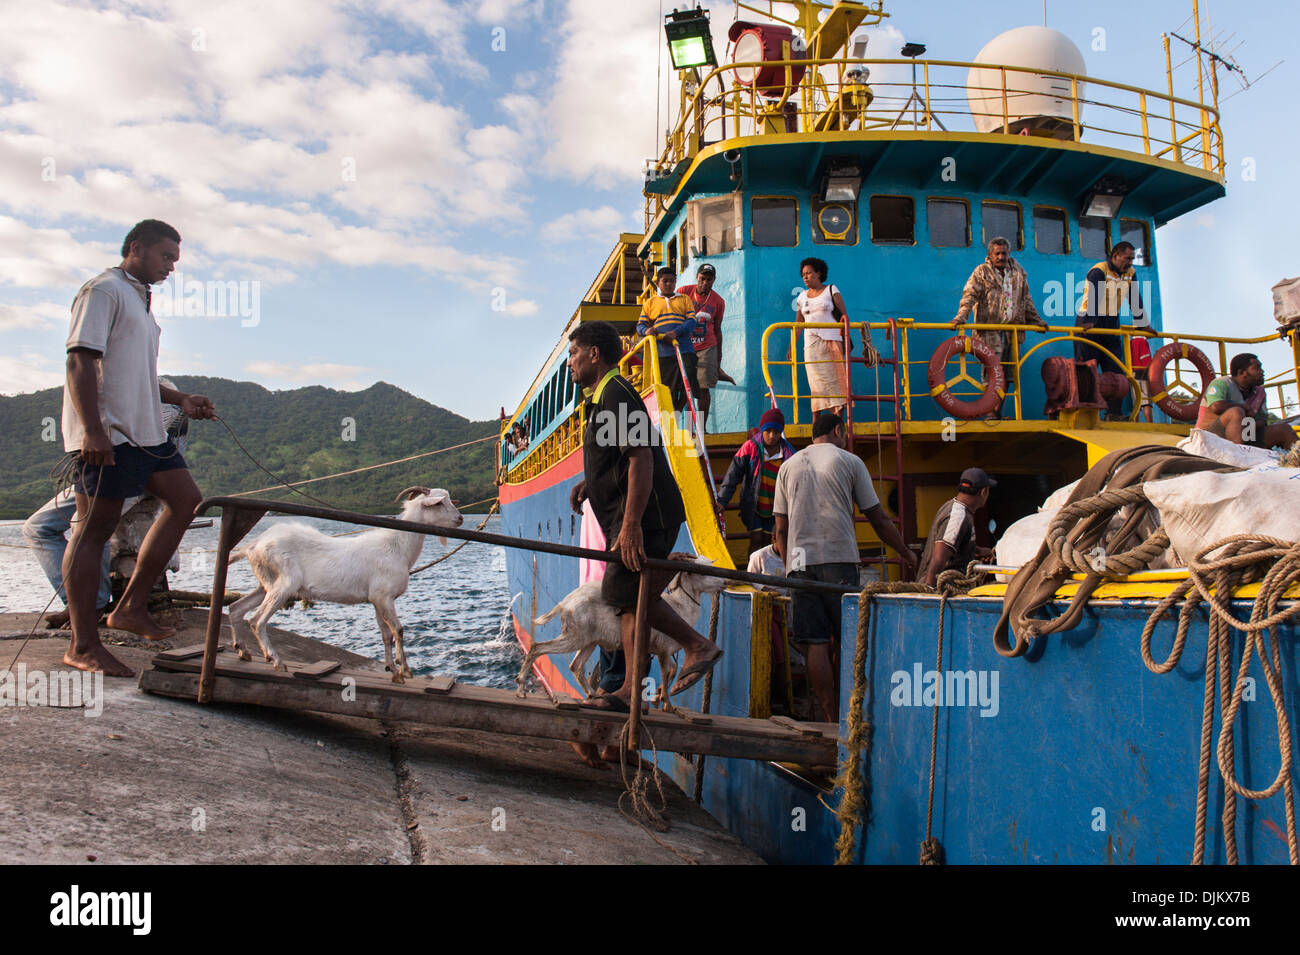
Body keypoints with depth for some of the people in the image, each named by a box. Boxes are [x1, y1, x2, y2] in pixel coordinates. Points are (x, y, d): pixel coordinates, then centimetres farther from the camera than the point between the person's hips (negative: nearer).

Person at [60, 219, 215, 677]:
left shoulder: (139, 300, 24)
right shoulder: (104, 290, -6)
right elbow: (81, 361, -16)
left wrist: (181, 400, 20)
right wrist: (92, 430, -25)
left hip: (144, 430, 10)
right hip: (106, 434, -10)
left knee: (186, 500, 7)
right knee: (95, 528, -6)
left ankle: (131, 608, 12)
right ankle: (83, 645, -1)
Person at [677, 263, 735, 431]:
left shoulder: (718, 302, 3)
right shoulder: (683, 292, -1)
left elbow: (717, 330, 10)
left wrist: (718, 363, 10)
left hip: (707, 348, 1)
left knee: (703, 388, -3)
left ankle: (702, 428, 4)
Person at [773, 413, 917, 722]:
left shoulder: (788, 466, 16)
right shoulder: (849, 461, 7)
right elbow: (879, 519, 8)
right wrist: (905, 553, 21)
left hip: (800, 561, 3)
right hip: (839, 558, -2)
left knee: (815, 644, 0)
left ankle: (831, 719, -1)